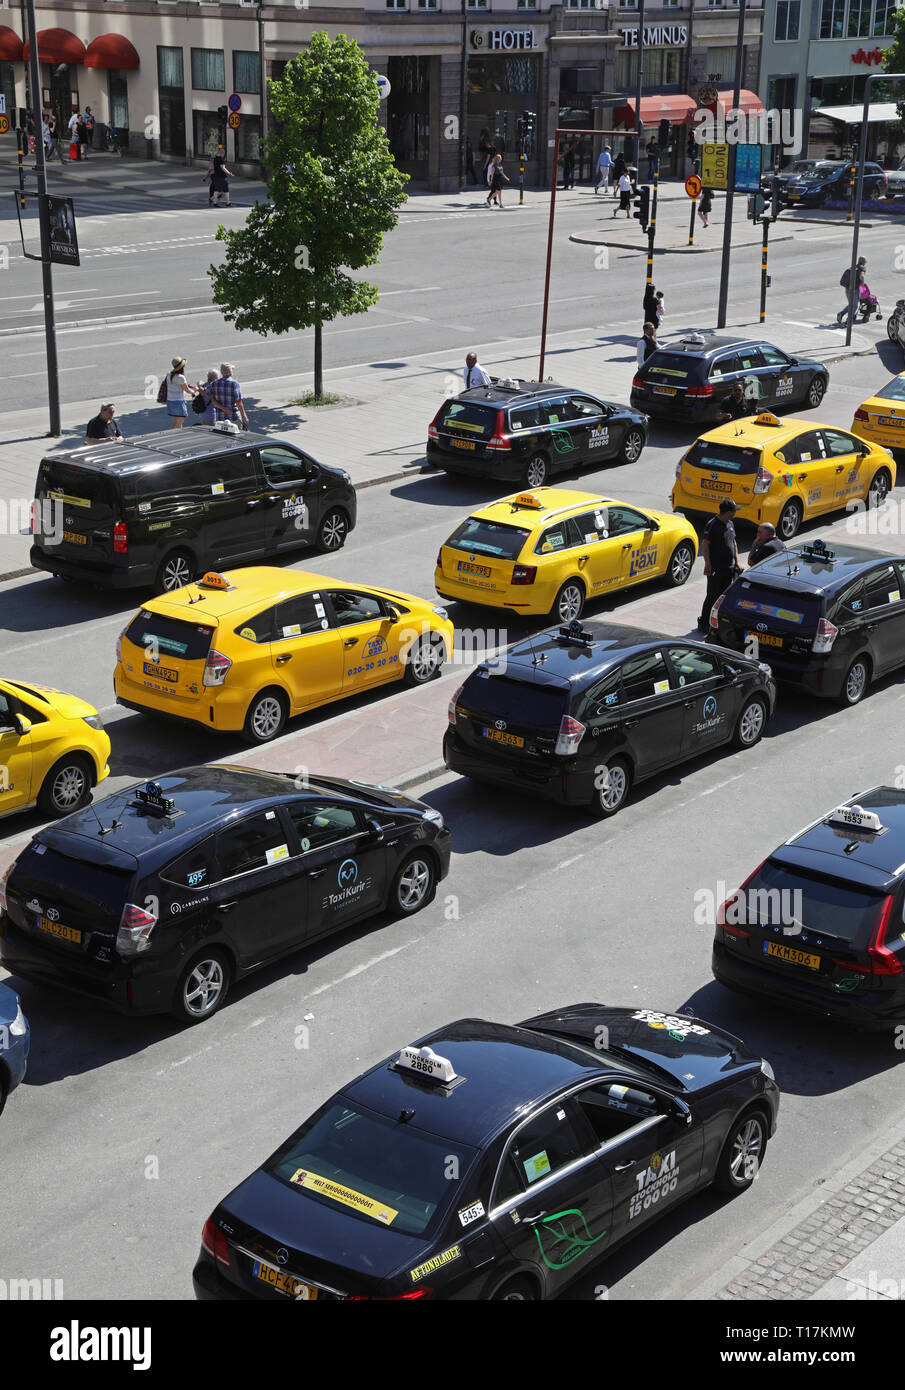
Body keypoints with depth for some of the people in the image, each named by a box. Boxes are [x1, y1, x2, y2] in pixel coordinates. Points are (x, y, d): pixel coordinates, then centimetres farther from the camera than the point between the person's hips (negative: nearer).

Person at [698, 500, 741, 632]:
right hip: (715, 568, -8)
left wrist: (736, 562, 18)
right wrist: (707, 564, -23)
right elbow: (705, 544, -16)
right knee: (712, 596, -6)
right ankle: (703, 624, 2)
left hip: (729, 567, 8)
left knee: (724, 596, 12)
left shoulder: (730, 524, 12)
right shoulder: (712, 524, -14)